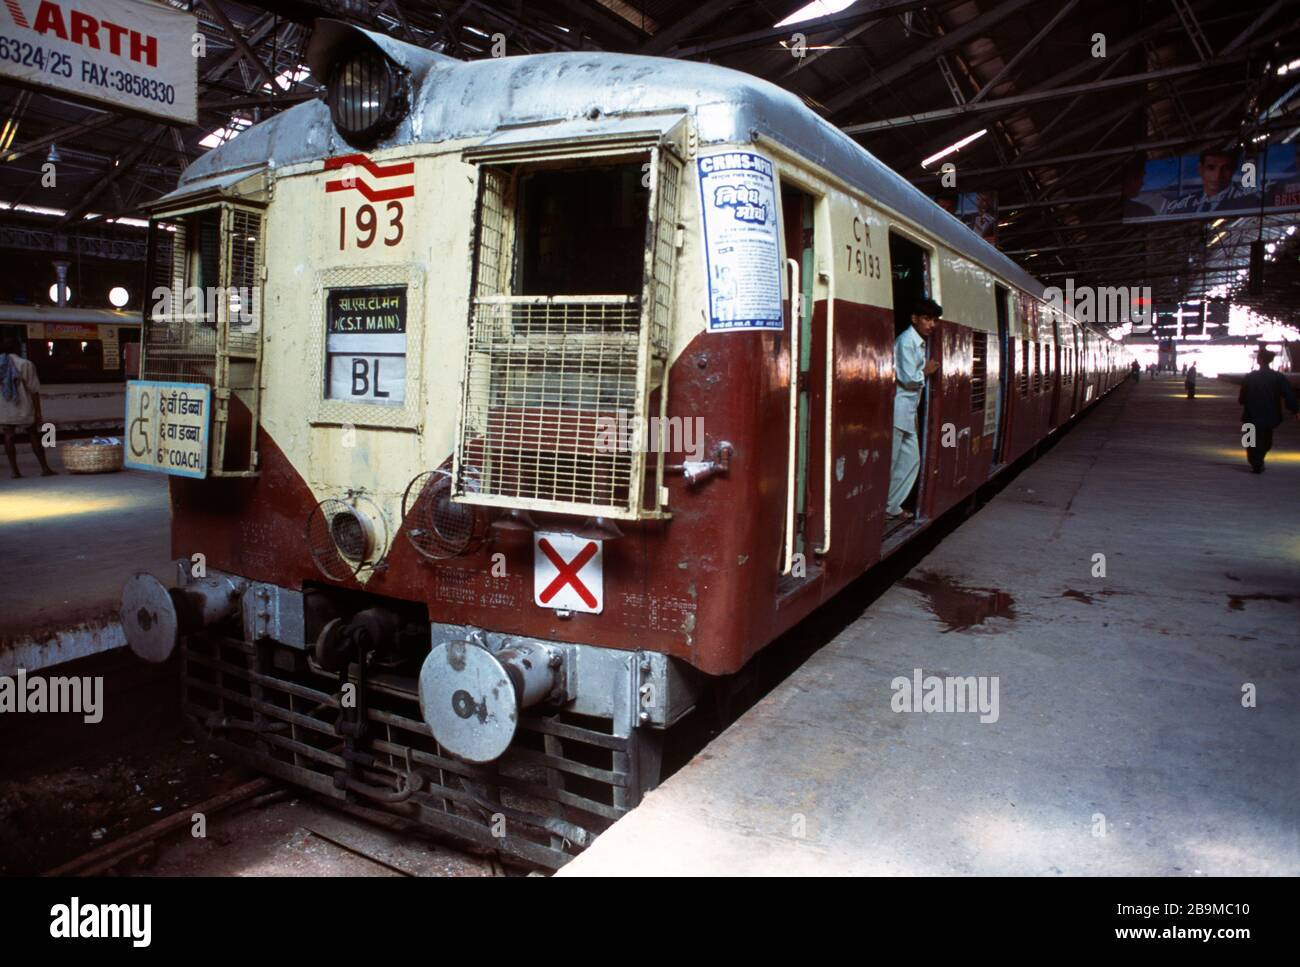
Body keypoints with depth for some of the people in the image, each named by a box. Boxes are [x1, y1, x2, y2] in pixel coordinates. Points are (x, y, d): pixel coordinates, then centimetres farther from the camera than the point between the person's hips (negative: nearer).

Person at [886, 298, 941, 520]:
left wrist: (924, 372, 6)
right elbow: (908, 378, -18)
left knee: (911, 459, 12)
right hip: (897, 408, -10)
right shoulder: (906, 341, -13)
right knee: (889, 461, -5)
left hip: (908, 410, 10)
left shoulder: (920, 343, 18)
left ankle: (891, 506, 19)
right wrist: (926, 371, -2)